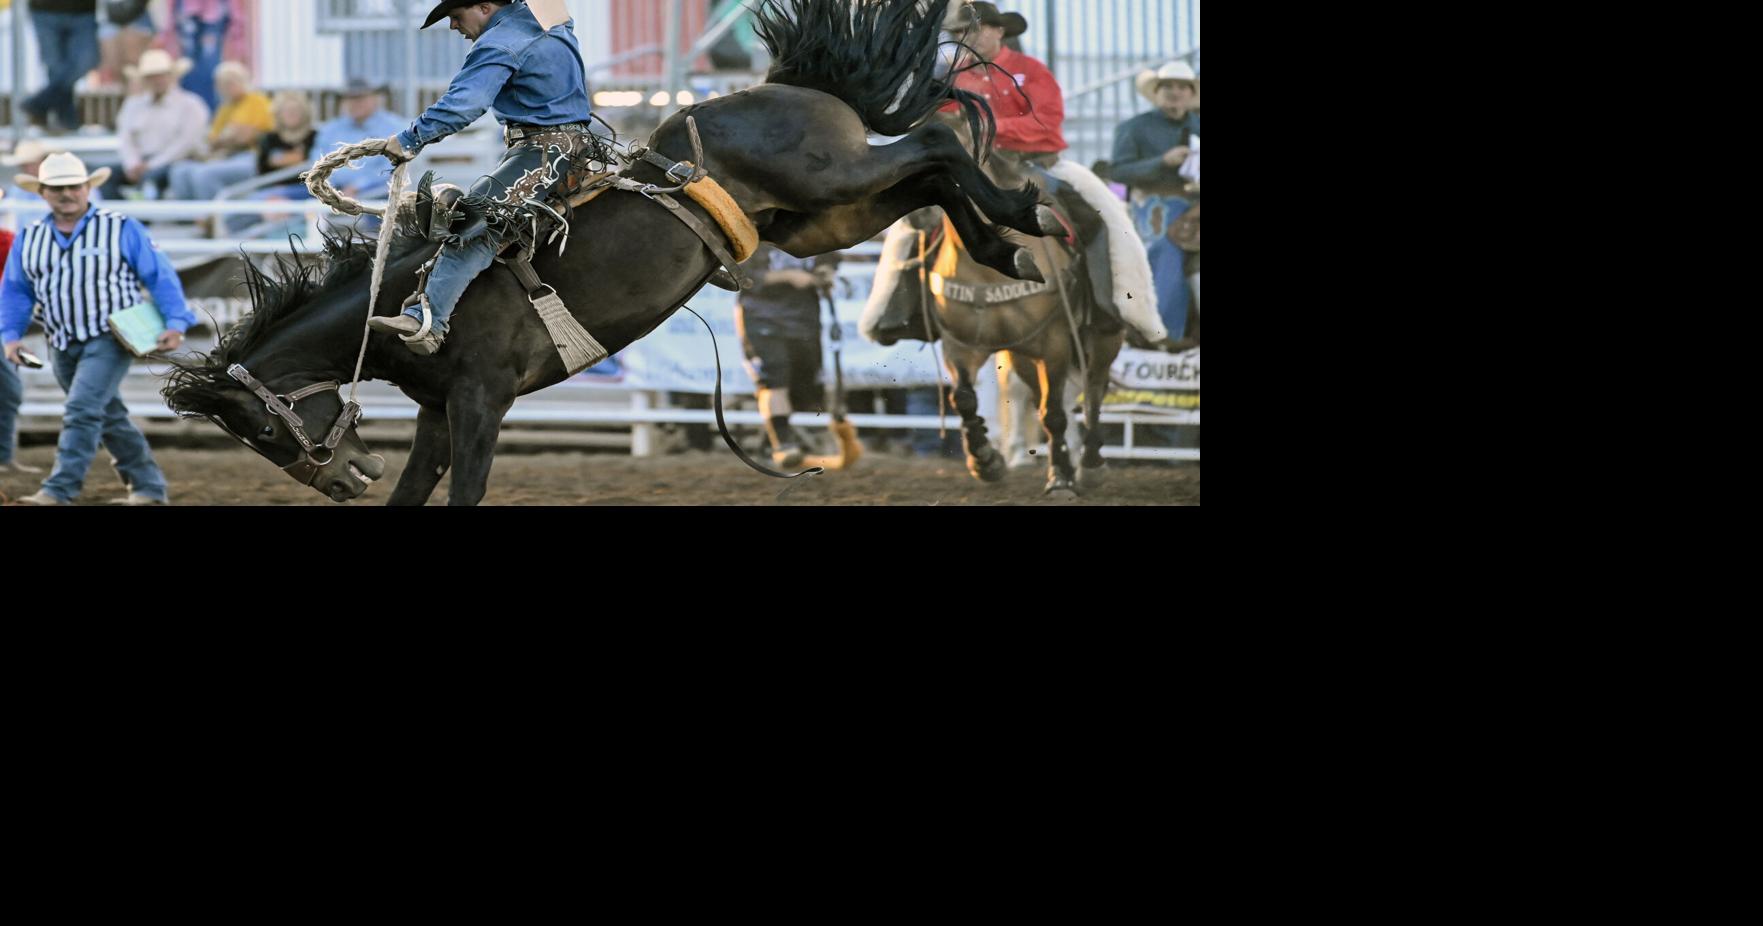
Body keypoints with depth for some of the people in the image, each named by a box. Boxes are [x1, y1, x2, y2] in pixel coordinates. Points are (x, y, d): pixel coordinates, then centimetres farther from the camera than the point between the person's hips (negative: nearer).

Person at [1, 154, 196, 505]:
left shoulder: (122, 229, -7)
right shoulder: (30, 238, 6)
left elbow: (160, 276, -5)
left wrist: (175, 323, -13)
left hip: (110, 340, -6)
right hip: (63, 345, 6)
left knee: (83, 410, -19)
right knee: (109, 417, 14)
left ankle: (59, 491, -22)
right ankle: (149, 486, 25)